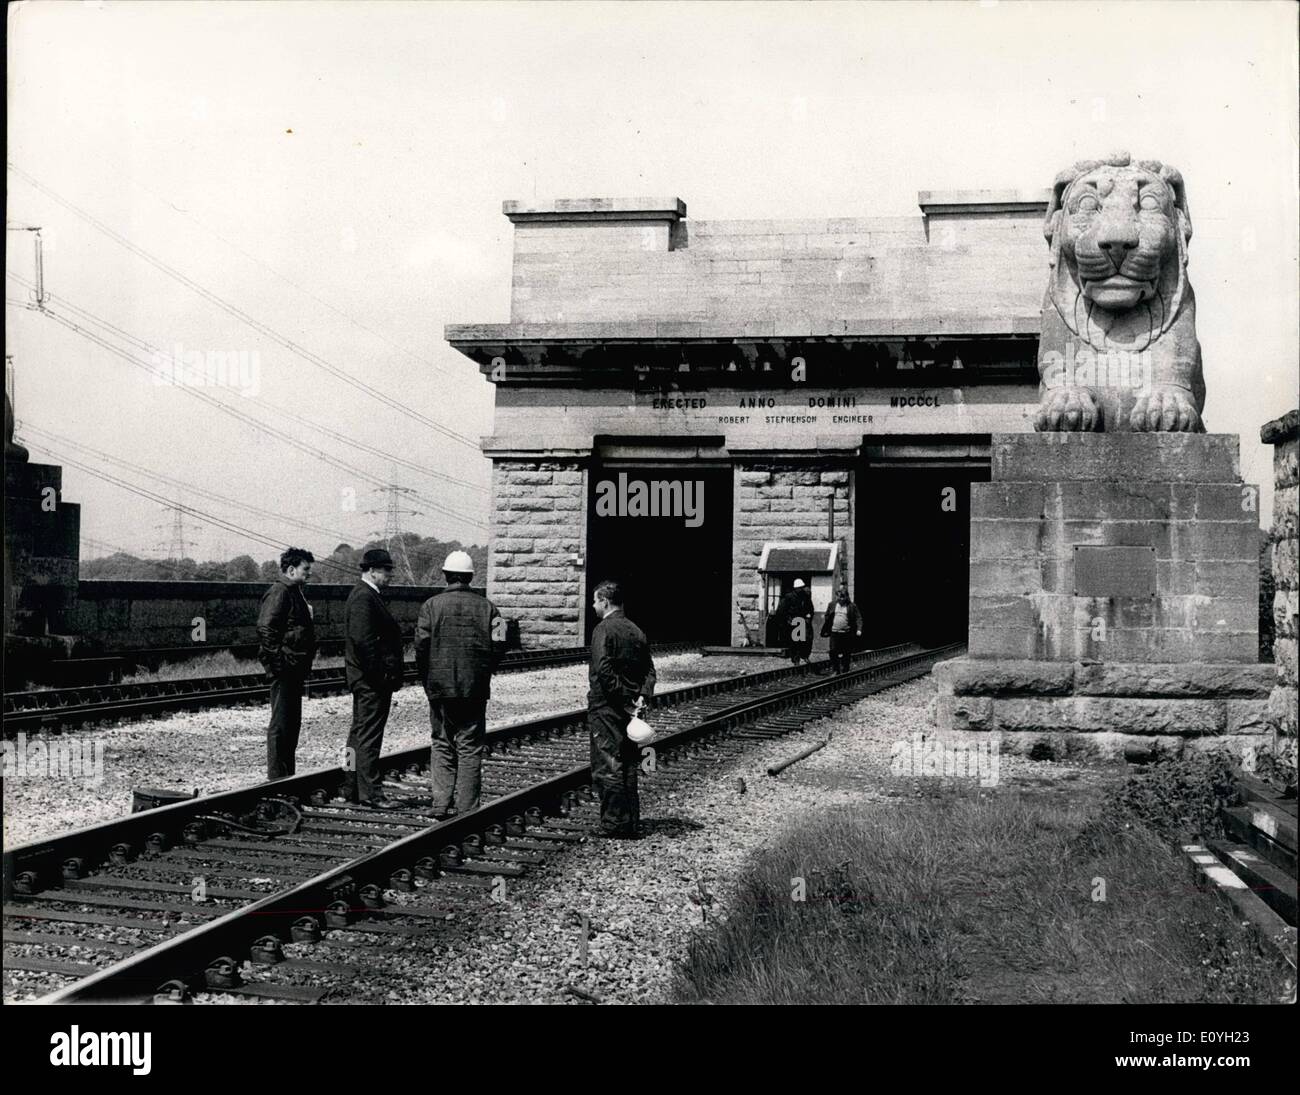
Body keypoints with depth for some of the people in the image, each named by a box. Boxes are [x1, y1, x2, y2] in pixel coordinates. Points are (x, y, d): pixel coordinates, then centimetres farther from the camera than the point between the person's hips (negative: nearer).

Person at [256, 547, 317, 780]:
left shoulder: (295, 593, 19)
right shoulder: (279, 593, -13)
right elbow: (265, 630, -21)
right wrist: (277, 663, -21)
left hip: (295, 670, 10)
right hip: (285, 670, -10)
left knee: (292, 723, 15)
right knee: (281, 724, -5)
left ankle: (287, 774, 23)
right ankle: (277, 777, -1)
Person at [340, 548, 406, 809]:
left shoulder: (368, 595, 17)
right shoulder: (364, 598, -16)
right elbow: (363, 641, -24)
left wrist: (389, 674, 17)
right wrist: (380, 675, -21)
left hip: (365, 679, 11)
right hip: (372, 679, -11)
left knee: (360, 732, 15)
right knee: (369, 735, -7)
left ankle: (352, 789, 23)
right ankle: (370, 792, -5)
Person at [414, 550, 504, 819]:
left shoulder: (432, 605, -3)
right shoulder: (486, 607, 0)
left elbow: (421, 645, -8)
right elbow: (499, 644, -4)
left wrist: (426, 678, 6)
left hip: (440, 686, 0)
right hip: (475, 688, 0)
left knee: (442, 746, 10)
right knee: (470, 747, 5)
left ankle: (441, 805, 6)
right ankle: (466, 808, 3)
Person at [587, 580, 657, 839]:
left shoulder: (604, 629, -12)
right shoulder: (636, 631, 11)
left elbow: (603, 670, -22)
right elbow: (649, 669, 9)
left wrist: (623, 699, -17)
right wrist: (642, 696, -2)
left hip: (606, 707, -7)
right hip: (629, 709, 7)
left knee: (607, 766, -1)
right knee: (628, 766, 13)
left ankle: (614, 824, 0)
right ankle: (632, 823, 17)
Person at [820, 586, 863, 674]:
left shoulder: (852, 606, 2)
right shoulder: (832, 605, 9)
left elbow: (858, 618, -2)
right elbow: (827, 618, 14)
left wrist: (859, 629, -16)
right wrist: (824, 631, 12)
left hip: (847, 634, -1)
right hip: (834, 633, 1)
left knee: (846, 655, 4)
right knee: (833, 652, -5)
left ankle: (845, 672, 15)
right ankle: (835, 671, 5)